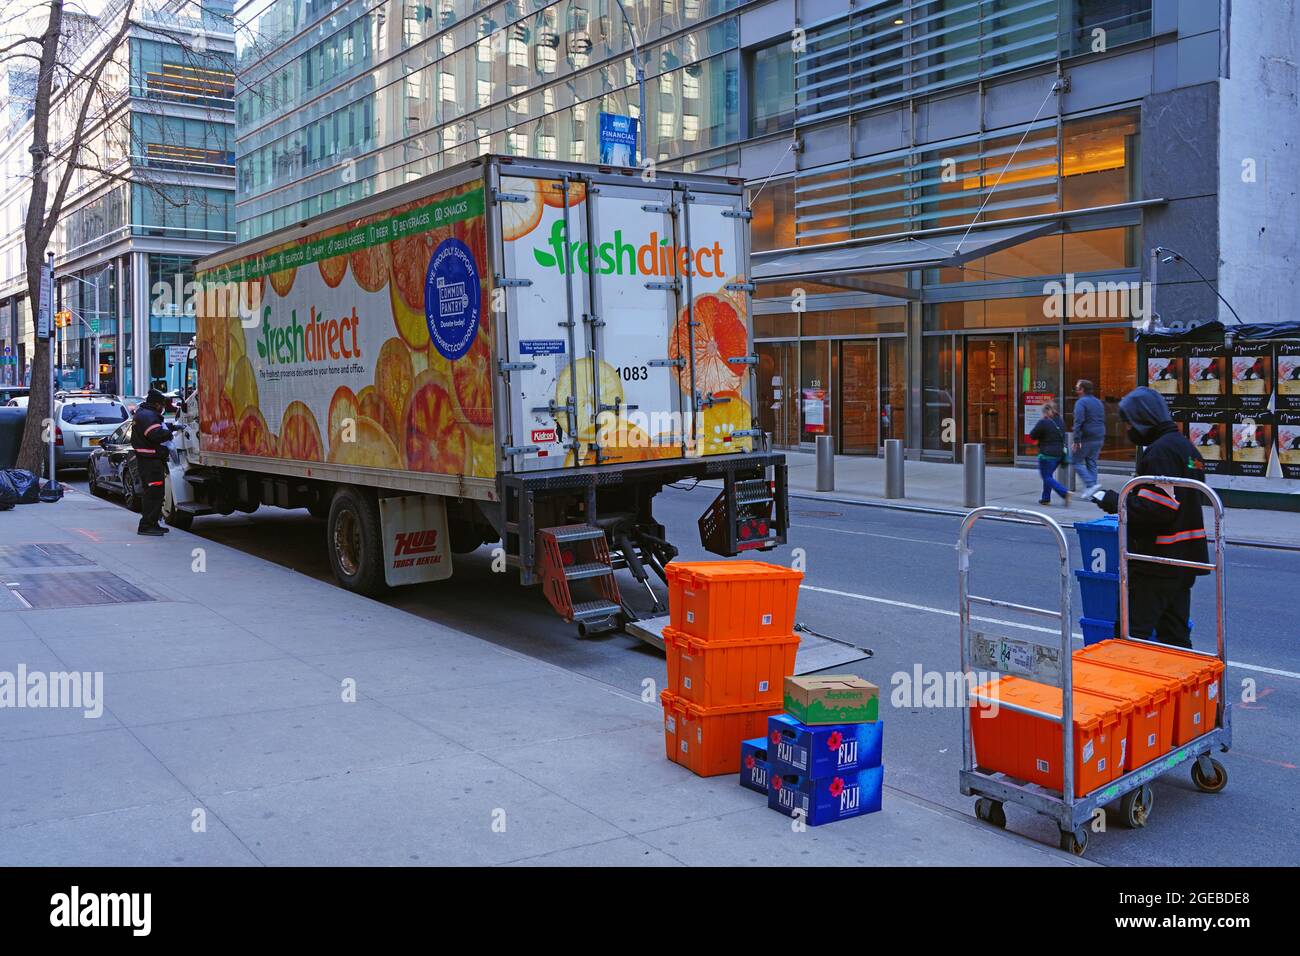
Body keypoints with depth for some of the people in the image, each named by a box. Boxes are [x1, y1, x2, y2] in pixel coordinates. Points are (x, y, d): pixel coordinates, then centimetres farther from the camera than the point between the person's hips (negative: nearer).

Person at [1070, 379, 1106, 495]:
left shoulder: (1081, 402, -11)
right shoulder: (1098, 402, 17)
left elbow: (1078, 422, -19)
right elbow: (1103, 421, 21)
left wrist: (1076, 440, -20)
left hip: (1086, 438, -8)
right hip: (1099, 438, 8)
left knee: (1077, 461, 1)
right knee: (1092, 463, 12)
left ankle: (1090, 485, -14)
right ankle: (1089, 490, 10)